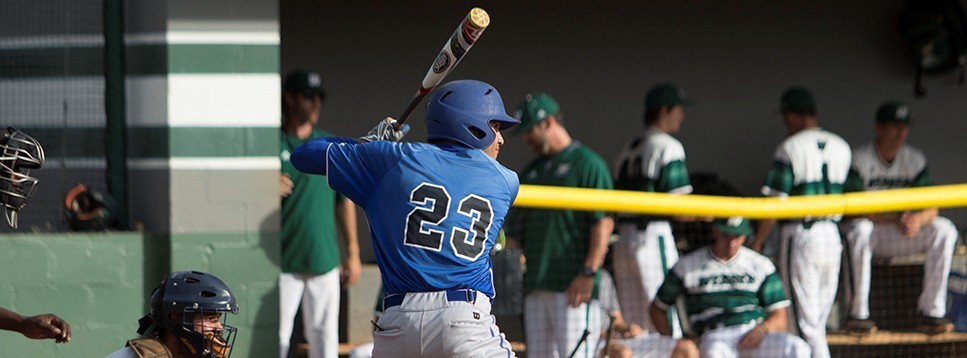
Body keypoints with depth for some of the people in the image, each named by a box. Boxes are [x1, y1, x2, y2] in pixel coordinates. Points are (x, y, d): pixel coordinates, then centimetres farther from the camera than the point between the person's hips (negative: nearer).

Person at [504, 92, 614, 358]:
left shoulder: (587, 164, -2)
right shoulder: (531, 172, 22)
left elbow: (604, 222, -10)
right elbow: (517, 231, 25)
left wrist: (588, 273, -17)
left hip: (573, 286, -8)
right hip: (535, 287, 8)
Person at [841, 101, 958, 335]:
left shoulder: (914, 159, 2)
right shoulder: (859, 160, -12)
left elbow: (931, 207, -6)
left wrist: (918, 219, -32)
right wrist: (895, 220, -38)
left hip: (900, 238, 4)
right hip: (871, 231, -4)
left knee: (944, 230, -18)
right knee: (859, 230, -39)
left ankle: (932, 312, -19)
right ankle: (858, 314, -32)